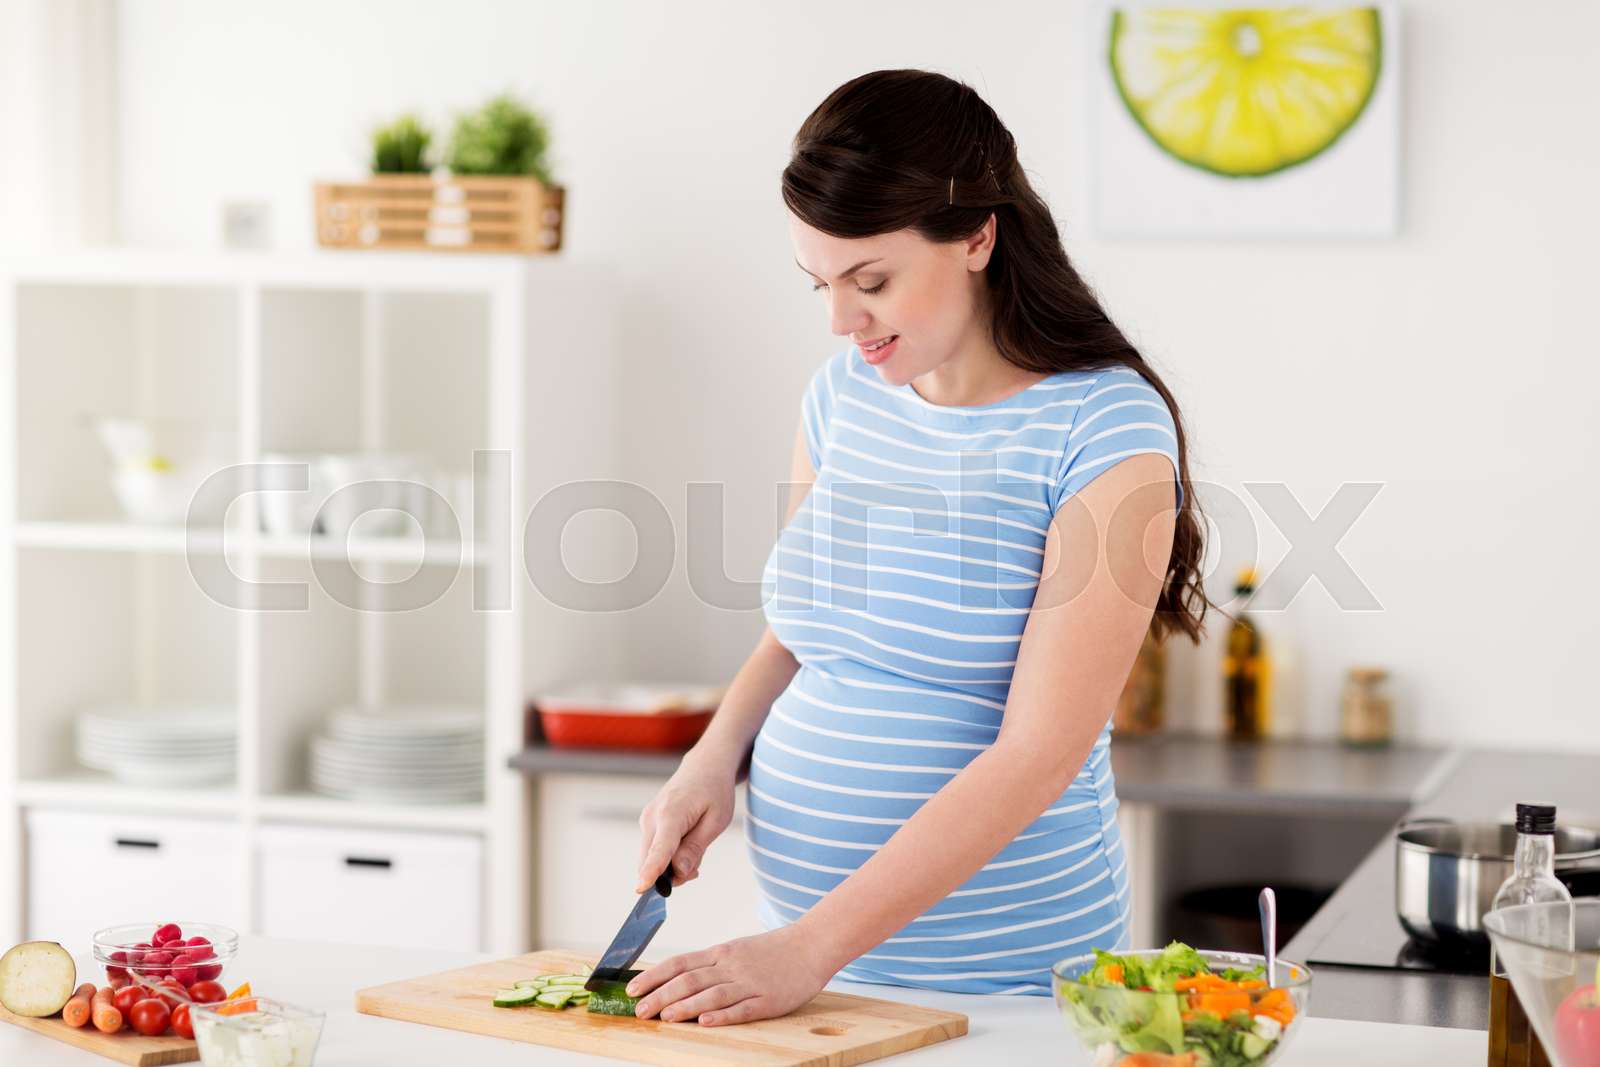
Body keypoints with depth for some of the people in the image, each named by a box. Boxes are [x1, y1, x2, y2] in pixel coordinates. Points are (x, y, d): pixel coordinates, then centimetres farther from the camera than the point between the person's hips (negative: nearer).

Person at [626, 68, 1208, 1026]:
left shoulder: (1106, 434, -15)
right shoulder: (844, 395, 4)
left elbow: (1038, 757, -19)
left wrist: (812, 948, -23)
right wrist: (717, 757, -2)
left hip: (999, 976, -5)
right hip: (805, 945, 6)